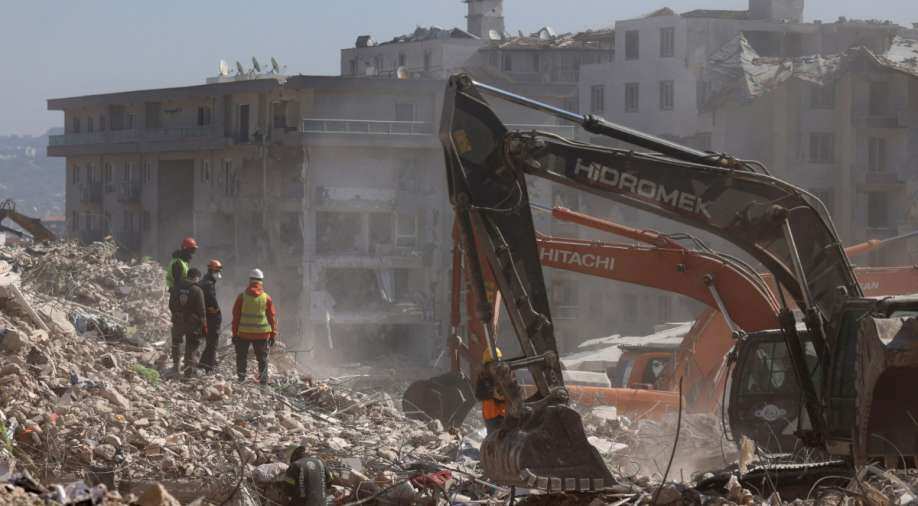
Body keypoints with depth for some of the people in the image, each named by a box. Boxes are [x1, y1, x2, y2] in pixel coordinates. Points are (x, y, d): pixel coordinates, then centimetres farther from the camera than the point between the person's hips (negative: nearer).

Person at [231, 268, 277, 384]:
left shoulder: (242, 297, -4)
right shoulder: (267, 298, -3)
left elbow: (236, 317, -1)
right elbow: (272, 317, 2)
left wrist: (235, 333, 5)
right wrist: (273, 334, 10)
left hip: (243, 333, 0)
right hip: (262, 334, 0)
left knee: (241, 357, 12)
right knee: (262, 358, 10)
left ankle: (241, 377, 6)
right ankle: (263, 380, 6)